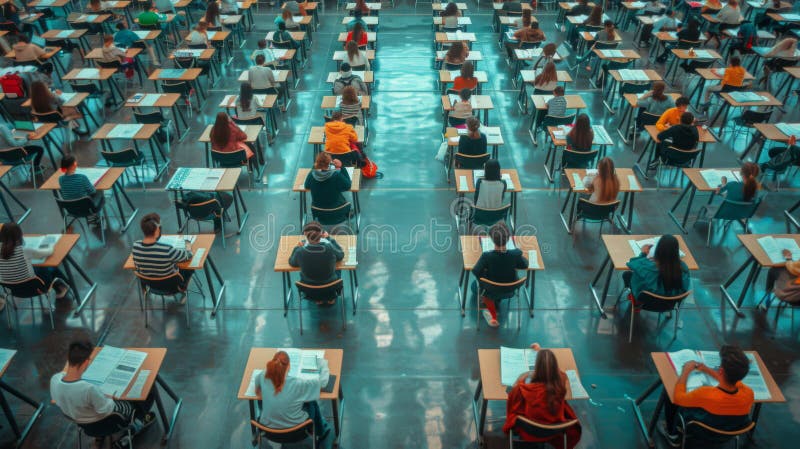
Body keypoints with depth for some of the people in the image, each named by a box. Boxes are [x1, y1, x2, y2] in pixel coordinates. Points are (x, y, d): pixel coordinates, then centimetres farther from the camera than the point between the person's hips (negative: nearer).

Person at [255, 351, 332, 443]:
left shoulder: (263, 378, -19)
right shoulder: (297, 383, -28)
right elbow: (322, 381, -14)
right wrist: (323, 365, 5)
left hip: (268, 429, 3)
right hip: (294, 432, -3)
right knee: (312, 403, 22)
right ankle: (321, 432, 49)